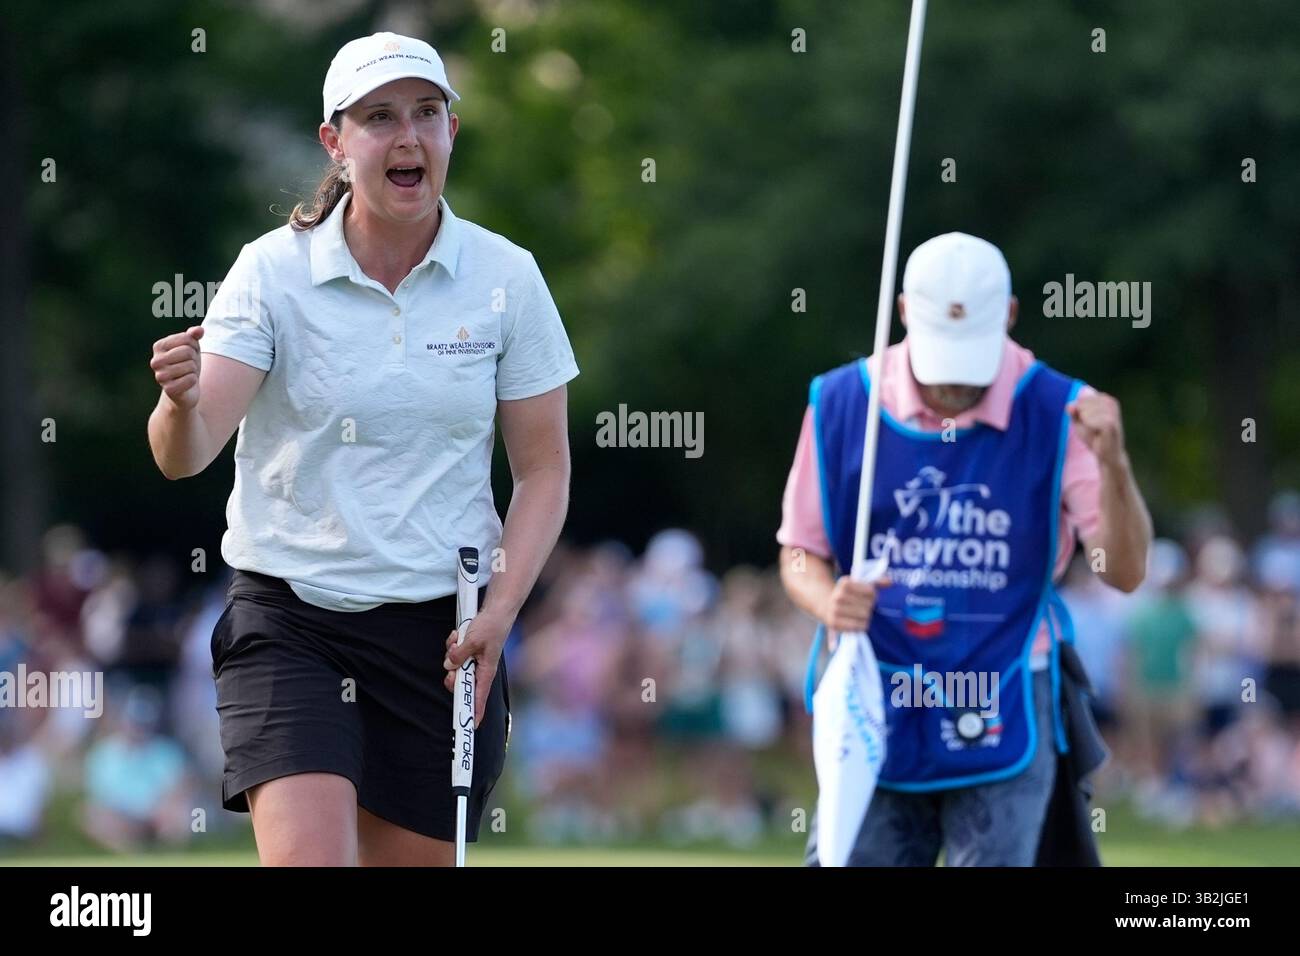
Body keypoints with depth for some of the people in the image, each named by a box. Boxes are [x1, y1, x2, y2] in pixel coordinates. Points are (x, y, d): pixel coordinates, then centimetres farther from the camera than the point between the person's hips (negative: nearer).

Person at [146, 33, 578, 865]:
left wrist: (498, 611, -8)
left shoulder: (507, 277, 0)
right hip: (289, 619, -2)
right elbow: (184, 455, -14)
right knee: (307, 861, -20)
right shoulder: (273, 272, -6)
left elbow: (544, 468, 5)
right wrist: (181, 403, -38)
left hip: (442, 637, 2)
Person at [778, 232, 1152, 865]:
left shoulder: (1056, 414, -5)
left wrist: (1111, 463, -28)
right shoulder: (839, 404, -1)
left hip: (1002, 720, -2)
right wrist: (828, 603, -16)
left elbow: (1124, 571, -10)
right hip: (878, 714, 2)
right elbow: (800, 552, 8)